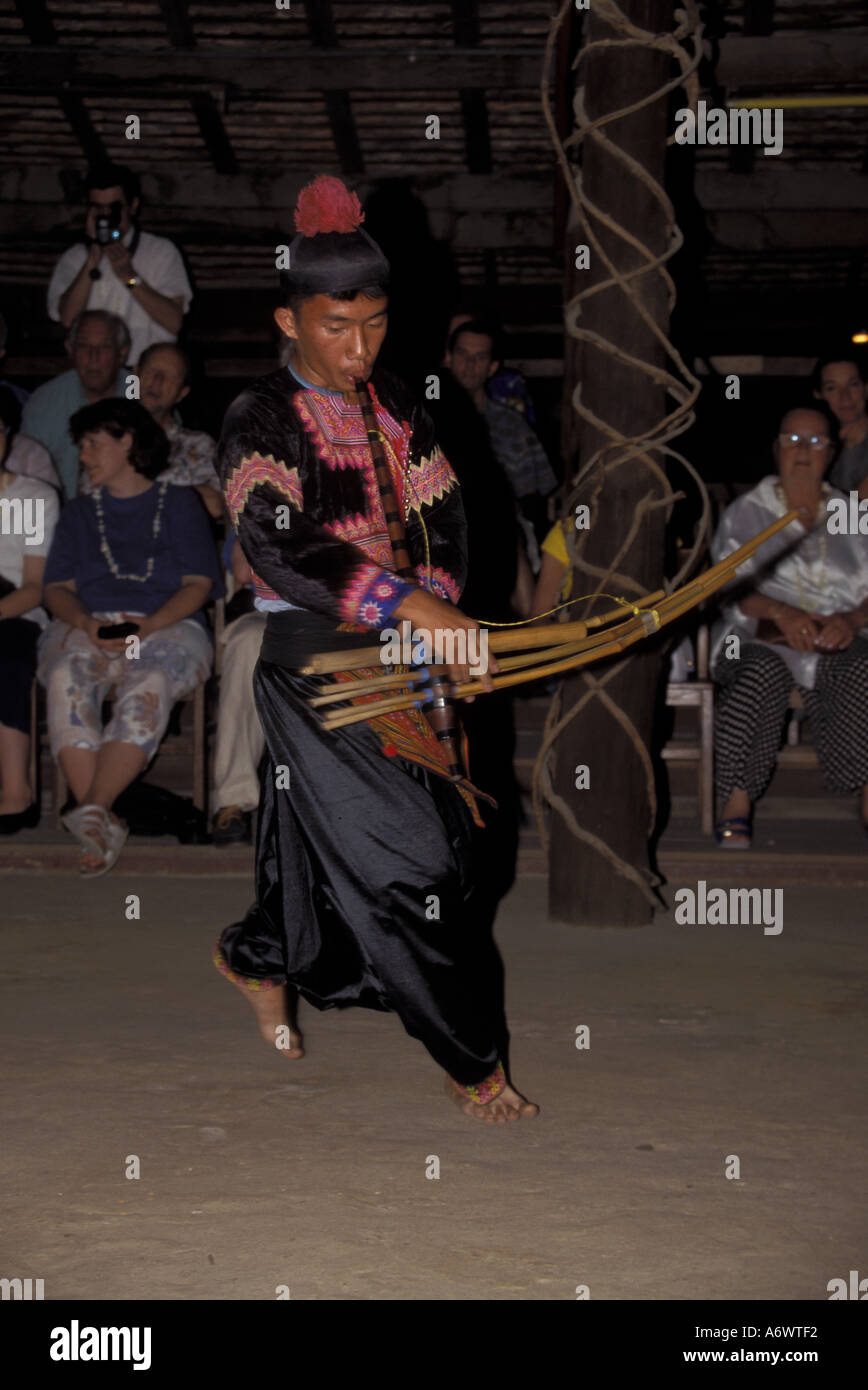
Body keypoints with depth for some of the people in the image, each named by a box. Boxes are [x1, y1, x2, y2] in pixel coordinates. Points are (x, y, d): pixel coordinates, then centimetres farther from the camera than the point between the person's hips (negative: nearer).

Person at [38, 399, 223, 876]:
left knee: (148, 688, -38)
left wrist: (146, 626, -12)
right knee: (66, 678, -35)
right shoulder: (78, 513, 28)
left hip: (166, 626, -2)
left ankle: (93, 808, -50)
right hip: (87, 627, 2)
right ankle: (103, 825, -44)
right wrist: (89, 623, -8)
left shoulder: (179, 503, 19)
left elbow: (198, 584, 6)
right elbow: (56, 589, 15)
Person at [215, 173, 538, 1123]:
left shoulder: (395, 409, 7)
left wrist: (435, 628, -12)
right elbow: (279, 543, -29)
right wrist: (414, 609, -38)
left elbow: (441, 520, 5)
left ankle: (255, 958, 45)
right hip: (313, 664, -6)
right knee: (404, 856, -5)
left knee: (325, 840, 17)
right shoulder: (260, 421, -13)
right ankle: (472, 1064, 6)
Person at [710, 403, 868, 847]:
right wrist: (783, 614, -18)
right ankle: (735, 811, -37)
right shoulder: (746, 511, 15)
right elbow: (732, 585, 1)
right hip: (762, 637, -1)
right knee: (758, 676, -37)